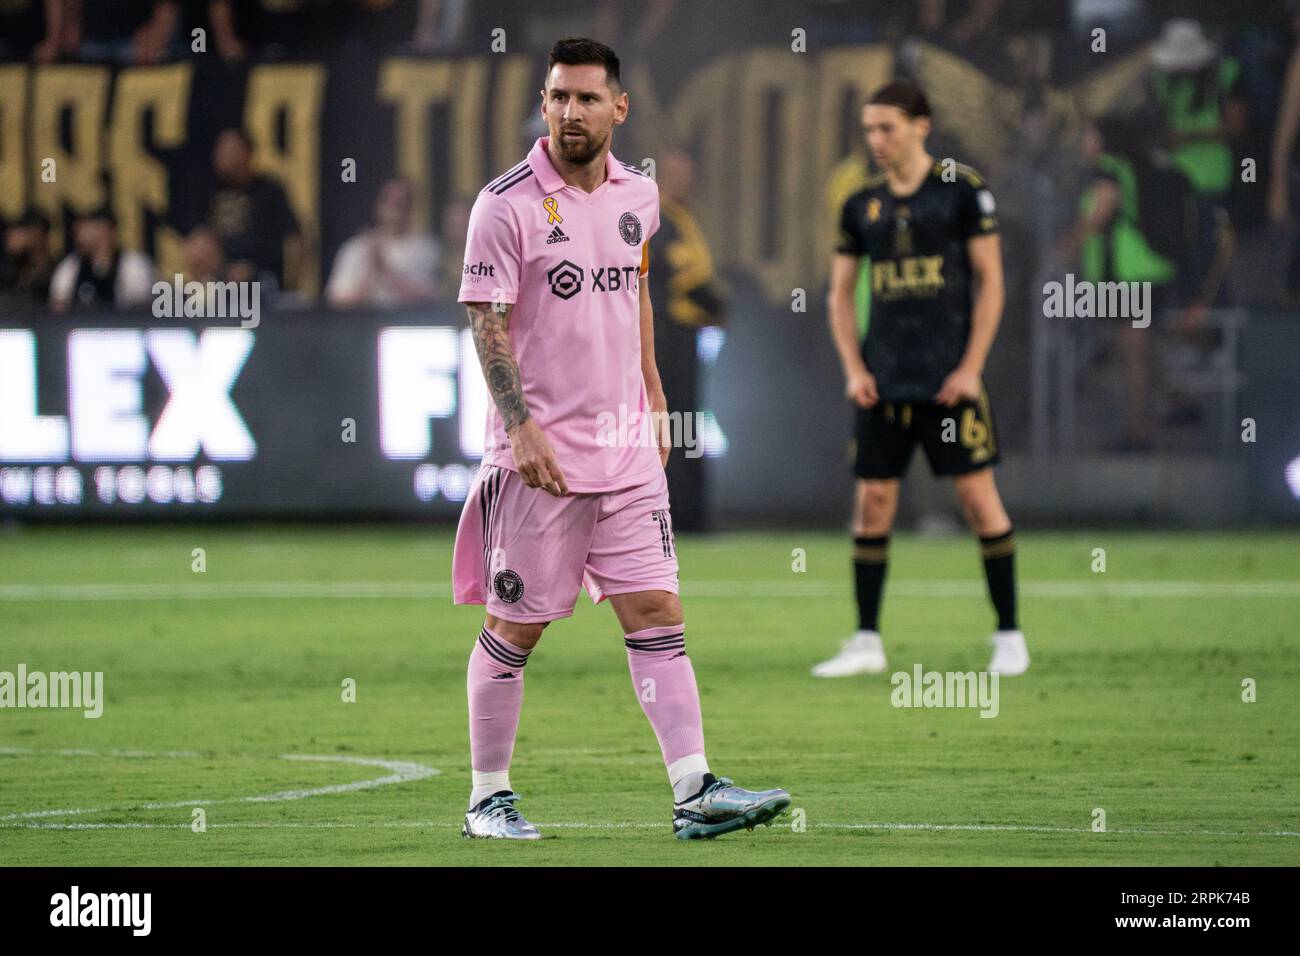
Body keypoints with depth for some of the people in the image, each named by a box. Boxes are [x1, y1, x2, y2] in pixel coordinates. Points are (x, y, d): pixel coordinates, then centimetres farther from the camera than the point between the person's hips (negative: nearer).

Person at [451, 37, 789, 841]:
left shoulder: (638, 195, 9)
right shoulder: (508, 205, -9)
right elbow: (488, 323, -11)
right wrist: (521, 426, -19)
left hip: (627, 450, 5)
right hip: (539, 456, -5)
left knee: (658, 614, -1)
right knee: (516, 628, 1)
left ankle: (695, 791, -5)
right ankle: (489, 797, 12)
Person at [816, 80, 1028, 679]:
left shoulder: (962, 191, -2)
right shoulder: (860, 207, 9)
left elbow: (990, 280, -3)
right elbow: (840, 293, 15)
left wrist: (971, 366, -9)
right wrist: (853, 369, 2)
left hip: (949, 376, -4)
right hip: (883, 381, 4)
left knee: (978, 495, -5)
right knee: (872, 500, 1)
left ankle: (1009, 635, 4)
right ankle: (867, 642, 8)